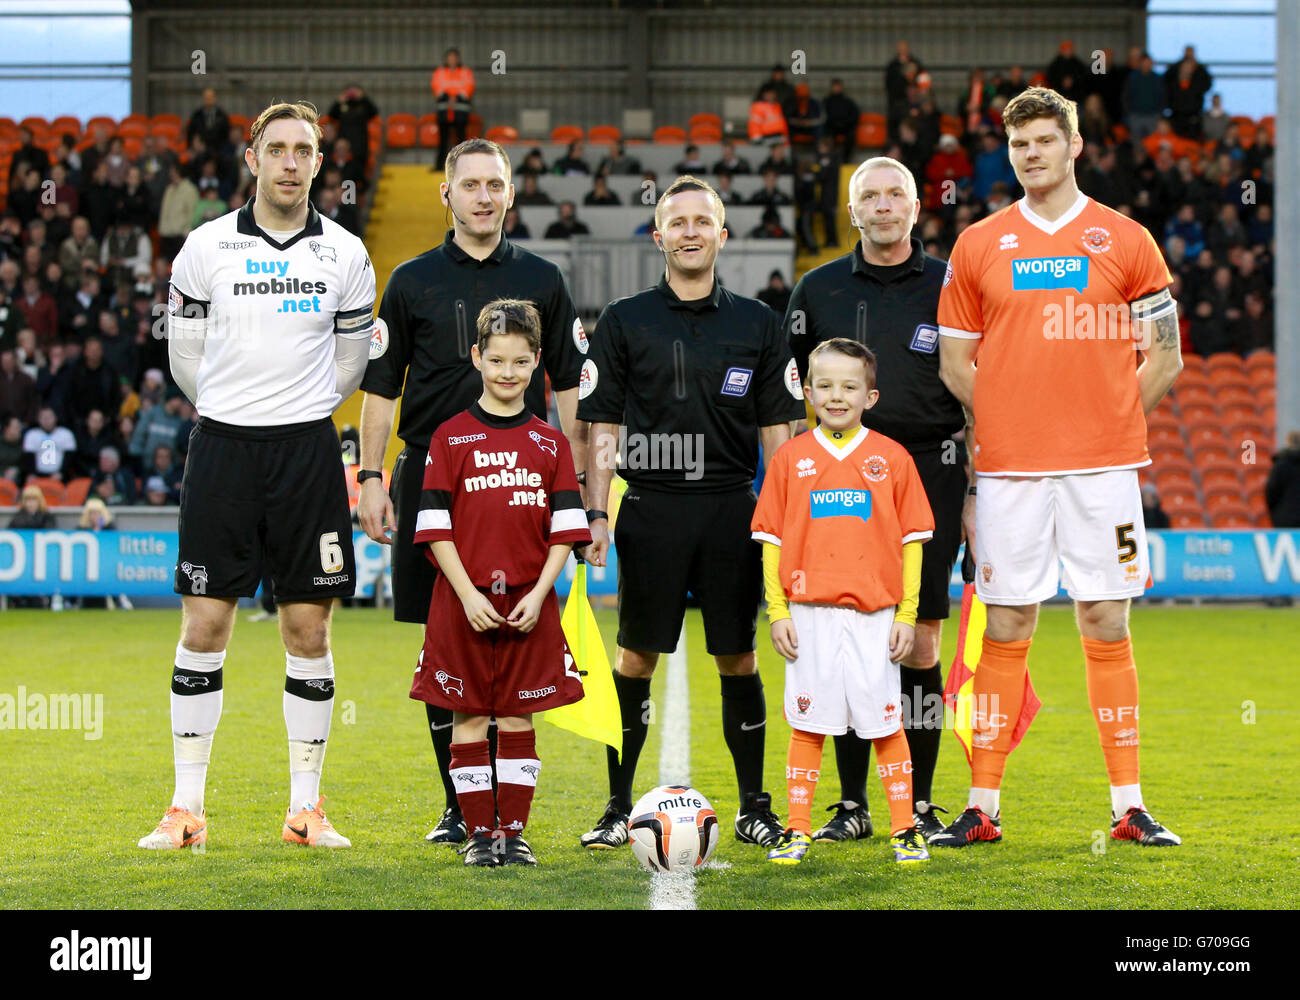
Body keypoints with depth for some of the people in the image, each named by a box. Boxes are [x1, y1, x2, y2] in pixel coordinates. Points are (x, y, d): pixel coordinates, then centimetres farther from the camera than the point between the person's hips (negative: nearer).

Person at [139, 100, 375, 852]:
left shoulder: (345, 254, 4)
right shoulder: (207, 247, 2)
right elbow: (185, 350, 11)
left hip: (308, 448, 1)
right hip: (223, 444, 0)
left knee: (309, 626, 1)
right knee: (205, 624, -2)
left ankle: (307, 807, 8)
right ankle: (187, 808, 4)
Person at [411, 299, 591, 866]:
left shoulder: (550, 443, 7)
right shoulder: (451, 438, 1)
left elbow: (565, 530, 5)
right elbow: (435, 527, -3)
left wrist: (539, 593, -7)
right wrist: (468, 594, -12)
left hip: (529, 604, 2)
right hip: (465, 602, -2)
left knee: (518, 717, 5)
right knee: (469, 719, 2)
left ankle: (514, 832, 11)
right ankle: (478, 831, 9)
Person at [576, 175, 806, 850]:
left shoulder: (756, 324, 9)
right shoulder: (625, 322, 6)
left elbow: (777, 428, 10)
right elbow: (602, 427, 4)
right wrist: (596, 515, -4)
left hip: (733, 509, 1)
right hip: (651, 508, -1)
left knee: (737, 660, 4)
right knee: (635, 659, 0)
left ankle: (754, 806, 13)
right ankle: (619, 809, 7)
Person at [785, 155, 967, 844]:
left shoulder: (948, 285, 6)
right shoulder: (819, 289, 9)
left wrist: (977, 490, 4)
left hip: (929, 471, -1)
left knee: (920, 644, -1)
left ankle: (919, 804, 7)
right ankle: (851, 805, 7)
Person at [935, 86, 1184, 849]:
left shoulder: (1125, 240, 5)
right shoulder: (978, 245, 8)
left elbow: (1165, 357, 7)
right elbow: (954, 362, 12)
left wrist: (1107, 421, 1)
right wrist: (1007, 423, 3)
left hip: (1103, 465, 0)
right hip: (1009, 468, 1)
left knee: (1108, 626, 1)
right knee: (1007, 629, 1)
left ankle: (1129, 806, 6)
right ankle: (983, 807, 5)